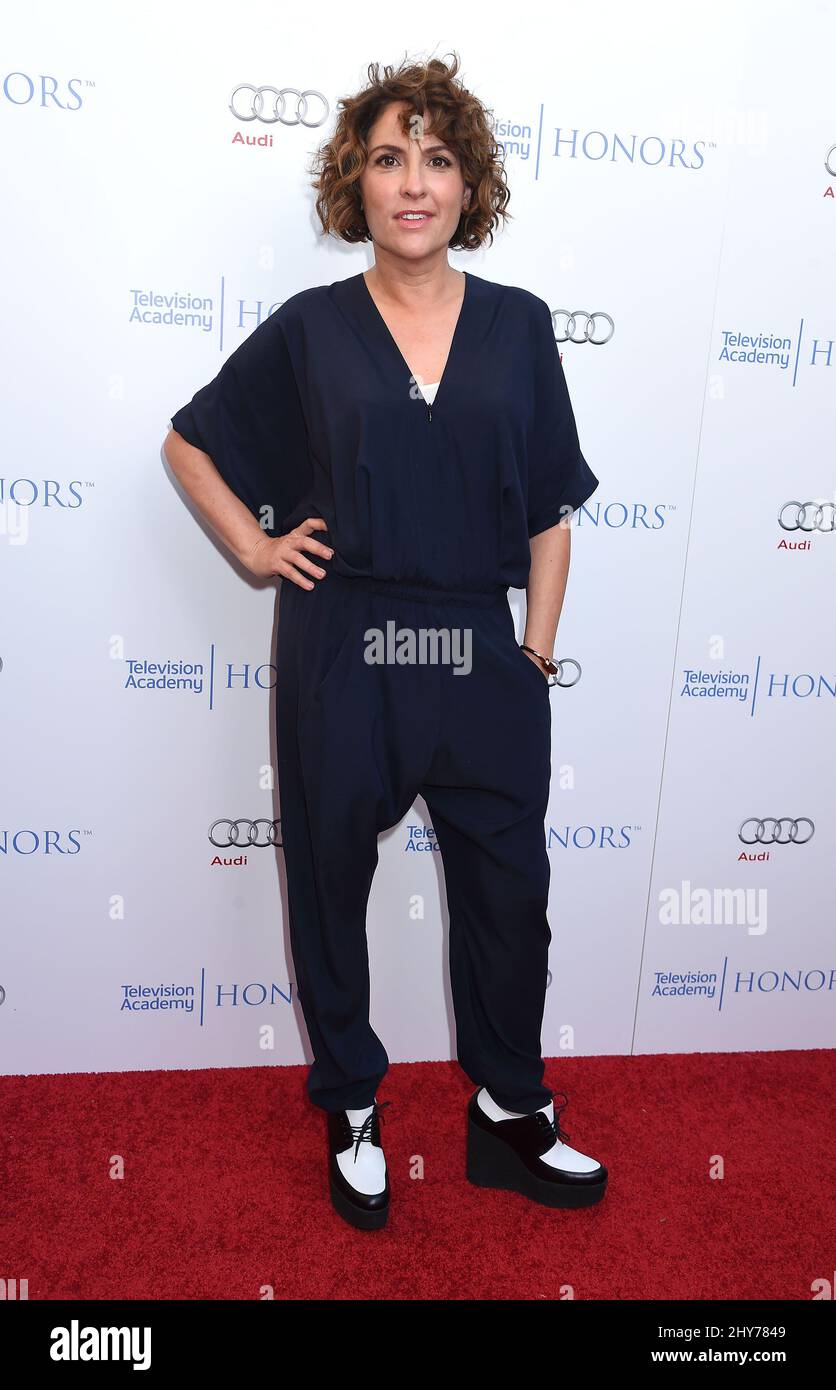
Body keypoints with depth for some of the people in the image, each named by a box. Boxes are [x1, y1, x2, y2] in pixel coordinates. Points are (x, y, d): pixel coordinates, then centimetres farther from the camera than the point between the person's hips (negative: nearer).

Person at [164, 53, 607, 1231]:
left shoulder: (519, 325, 5)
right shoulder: (310, 329, 2)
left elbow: (550, 511, 6)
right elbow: (191, 442, 13)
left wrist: (537, 651, 1)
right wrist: (255, 548, 2)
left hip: (481, 657, 2)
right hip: (340, 653, -1)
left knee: (509, 891, 10)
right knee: (331, 884, 11)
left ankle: (511, 1111, 35)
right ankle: (352, 1110, 36)